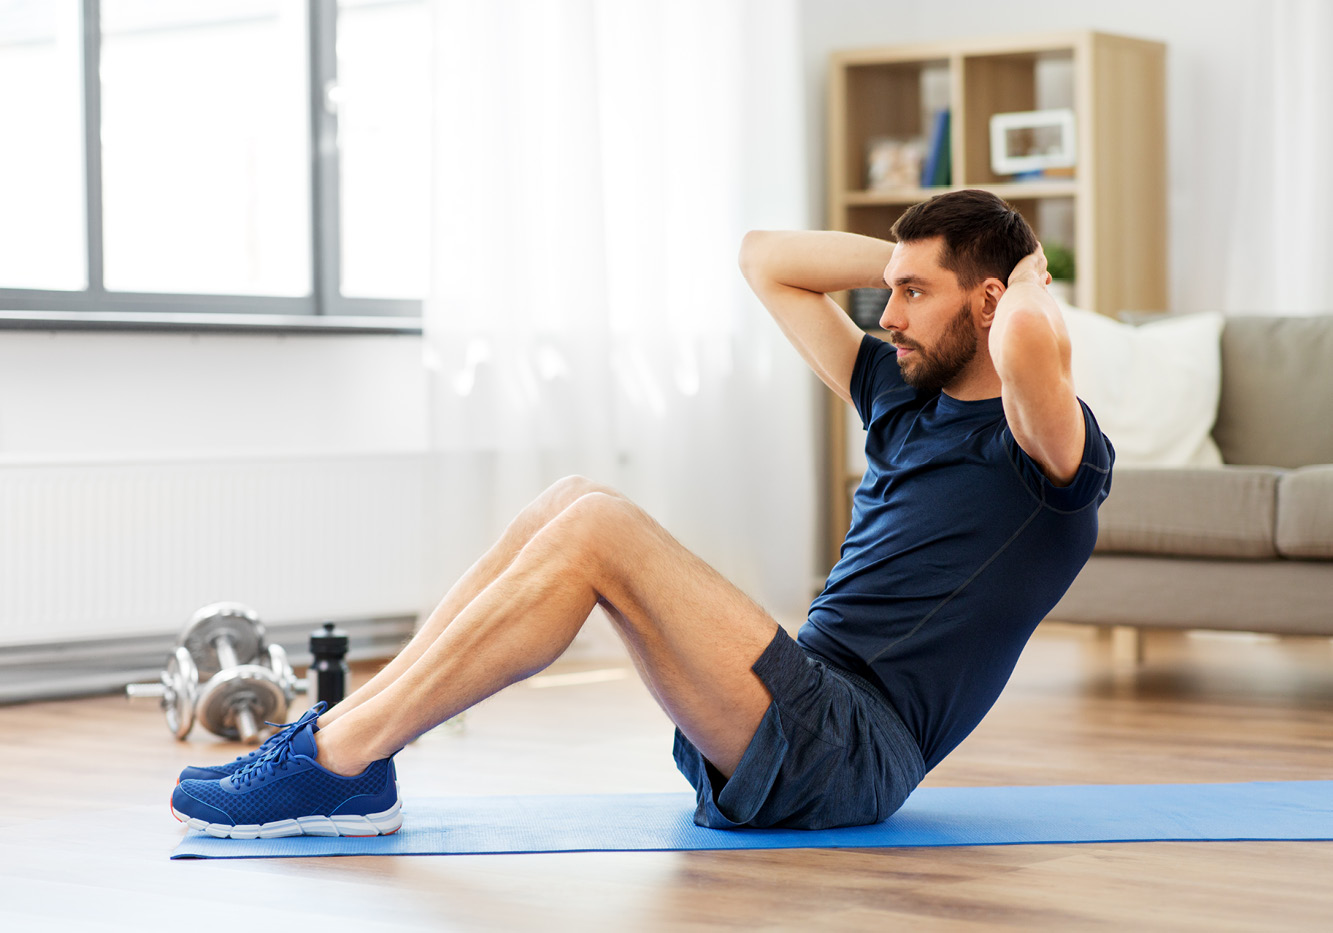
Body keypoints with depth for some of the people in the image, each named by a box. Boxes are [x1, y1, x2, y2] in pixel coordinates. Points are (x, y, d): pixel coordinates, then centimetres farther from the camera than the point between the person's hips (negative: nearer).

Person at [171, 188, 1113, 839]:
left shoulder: (1045, 447, -4)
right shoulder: (904, 397, 21)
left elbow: (1032, 345, -31)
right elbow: (765, 258, 28)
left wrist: (1030, 284, -7)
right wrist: (904, 259, 20)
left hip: (847, 756, -9)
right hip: (789, 721, 9)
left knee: (597, 531, -23)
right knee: (574, 502, -5)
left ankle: (339, 764, -23)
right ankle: (340, 740, -11)